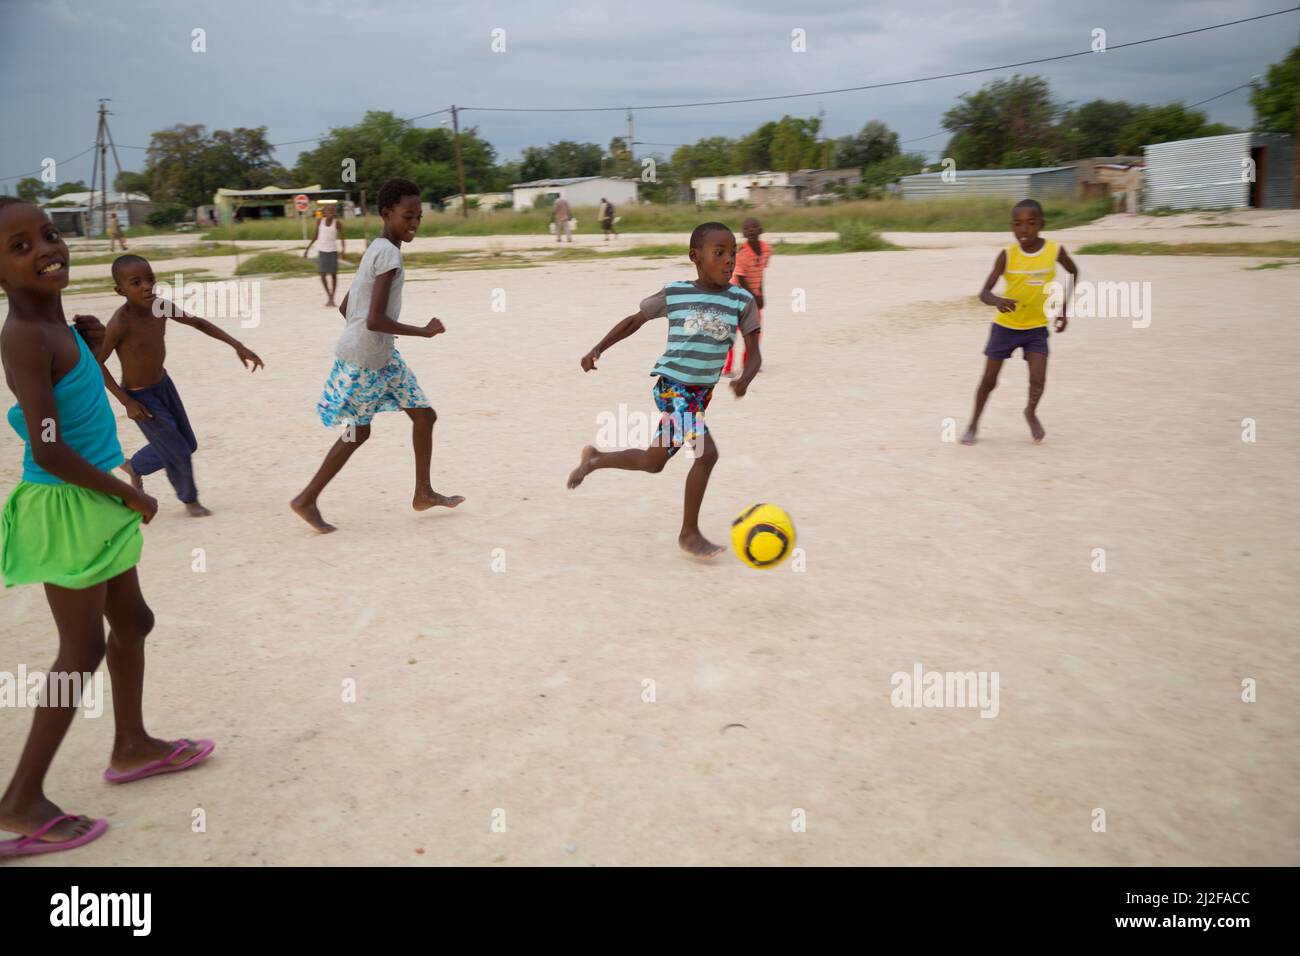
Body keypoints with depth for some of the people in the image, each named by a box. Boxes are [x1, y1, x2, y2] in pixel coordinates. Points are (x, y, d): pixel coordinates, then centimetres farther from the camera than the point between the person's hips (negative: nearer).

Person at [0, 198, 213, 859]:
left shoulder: (53, 326, 7)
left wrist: (88, 342, 5)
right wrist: (128, 494, -15)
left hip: (91, 502, 9)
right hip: (64, 507, -9)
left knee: (132, 622, 22)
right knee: (84, 648, -1)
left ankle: (131, 746, 40)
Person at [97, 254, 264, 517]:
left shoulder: (161, 306, -11)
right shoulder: (120, 323, -30)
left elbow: (197, 322, 4)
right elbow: (96, 363, -21)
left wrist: (237, 345, -2)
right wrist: (126, 401, -21)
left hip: (164, 385, 7)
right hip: (140, 397, -7)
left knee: (189, 445, 21)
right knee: (179, 454, 3)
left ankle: (135, 466, 44)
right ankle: (189, 499, 32)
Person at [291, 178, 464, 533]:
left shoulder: (377, 251, 9)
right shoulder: (389, 254, -21)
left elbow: (345, 305, 15)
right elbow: (375, 320, -29)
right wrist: (424, 331, -19)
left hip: (383, 357, 9)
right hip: (361, 361, -9)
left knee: (424, 415, 11)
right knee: (358, 433, 5)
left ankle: (423, 493, 22)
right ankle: (307, 500, 20)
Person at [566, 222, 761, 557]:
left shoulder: (742, 300, -4)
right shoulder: (674, 293, -7)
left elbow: (754, 353, -7)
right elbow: (635, 319, 8)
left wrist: (745, 379, -29)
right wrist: (598, 349, 1)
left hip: (703, 392, 5)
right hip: (672, 387, -5)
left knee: (653, 463, 16)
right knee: (706, 453, -21)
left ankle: (595, 458, 42)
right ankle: (690, 533, -4)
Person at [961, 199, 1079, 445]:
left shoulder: (1055, 250, -13)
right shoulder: (1007, 255, -17)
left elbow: (1074, 273, 9)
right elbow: (984, 293, -23)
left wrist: (1064, 307, 4)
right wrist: (997, 301, -45)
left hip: (1037, 327, 1)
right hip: (1005, 325, 0)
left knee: (1038, 379, -12)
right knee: (989, 379, 3)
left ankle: (1031, 412, 20)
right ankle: (974, 423, 24)